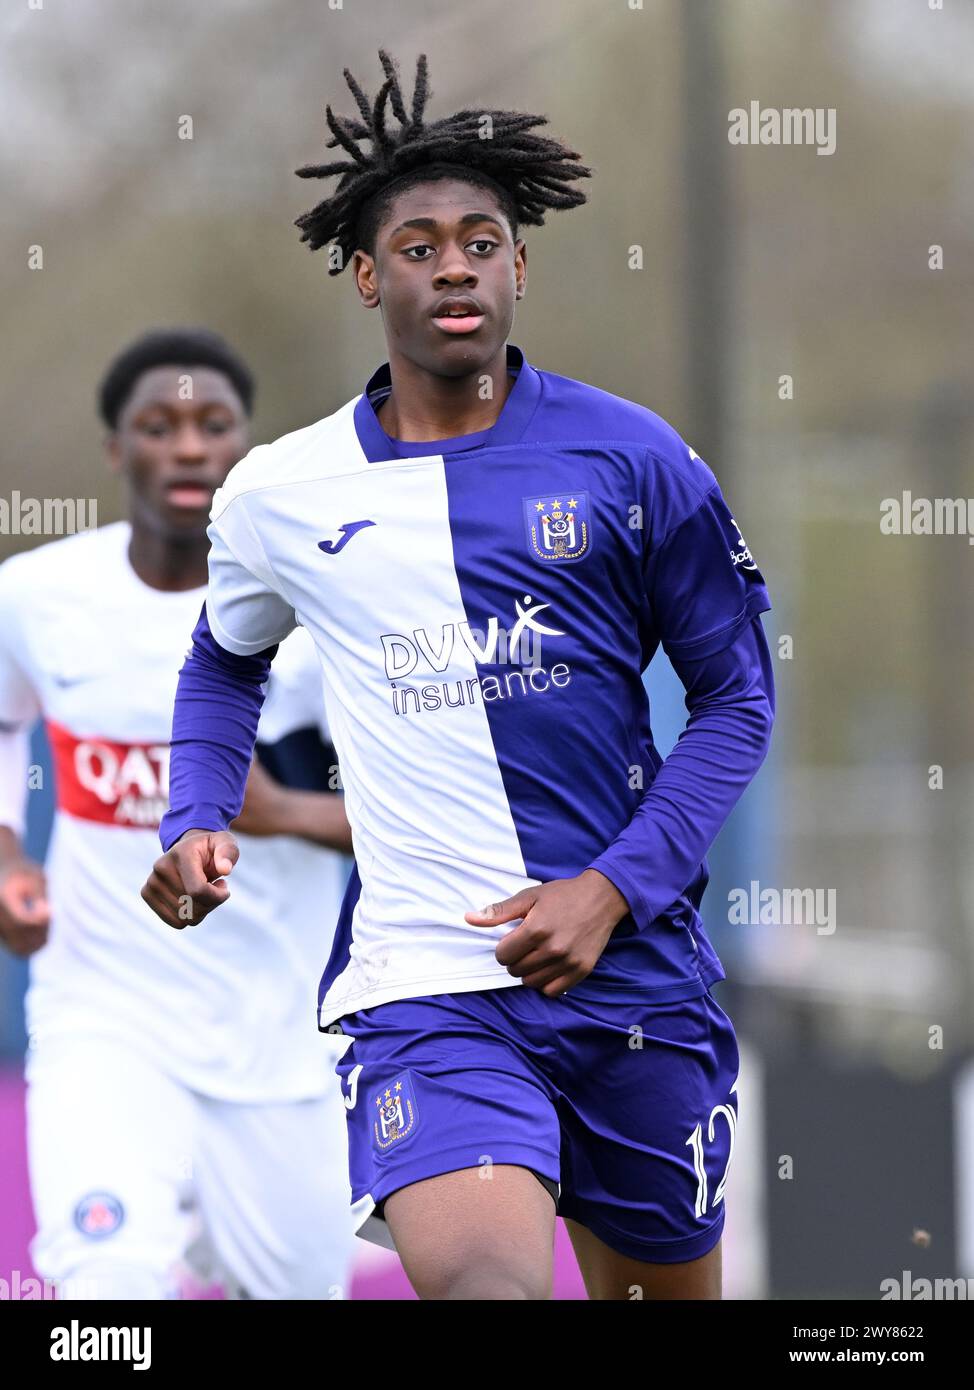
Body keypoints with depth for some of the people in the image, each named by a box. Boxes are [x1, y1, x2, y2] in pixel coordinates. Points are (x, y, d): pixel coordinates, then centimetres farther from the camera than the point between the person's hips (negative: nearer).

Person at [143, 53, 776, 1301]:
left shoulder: (628, 456, 1)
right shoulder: (278, 493, 6)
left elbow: (735, 695, 4)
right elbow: (223, 662, 26)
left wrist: (615, 887, -8)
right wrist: (196, 825, 7)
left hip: (632, 963, 1)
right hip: (424, 980, -1)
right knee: (480, 1278, -29)